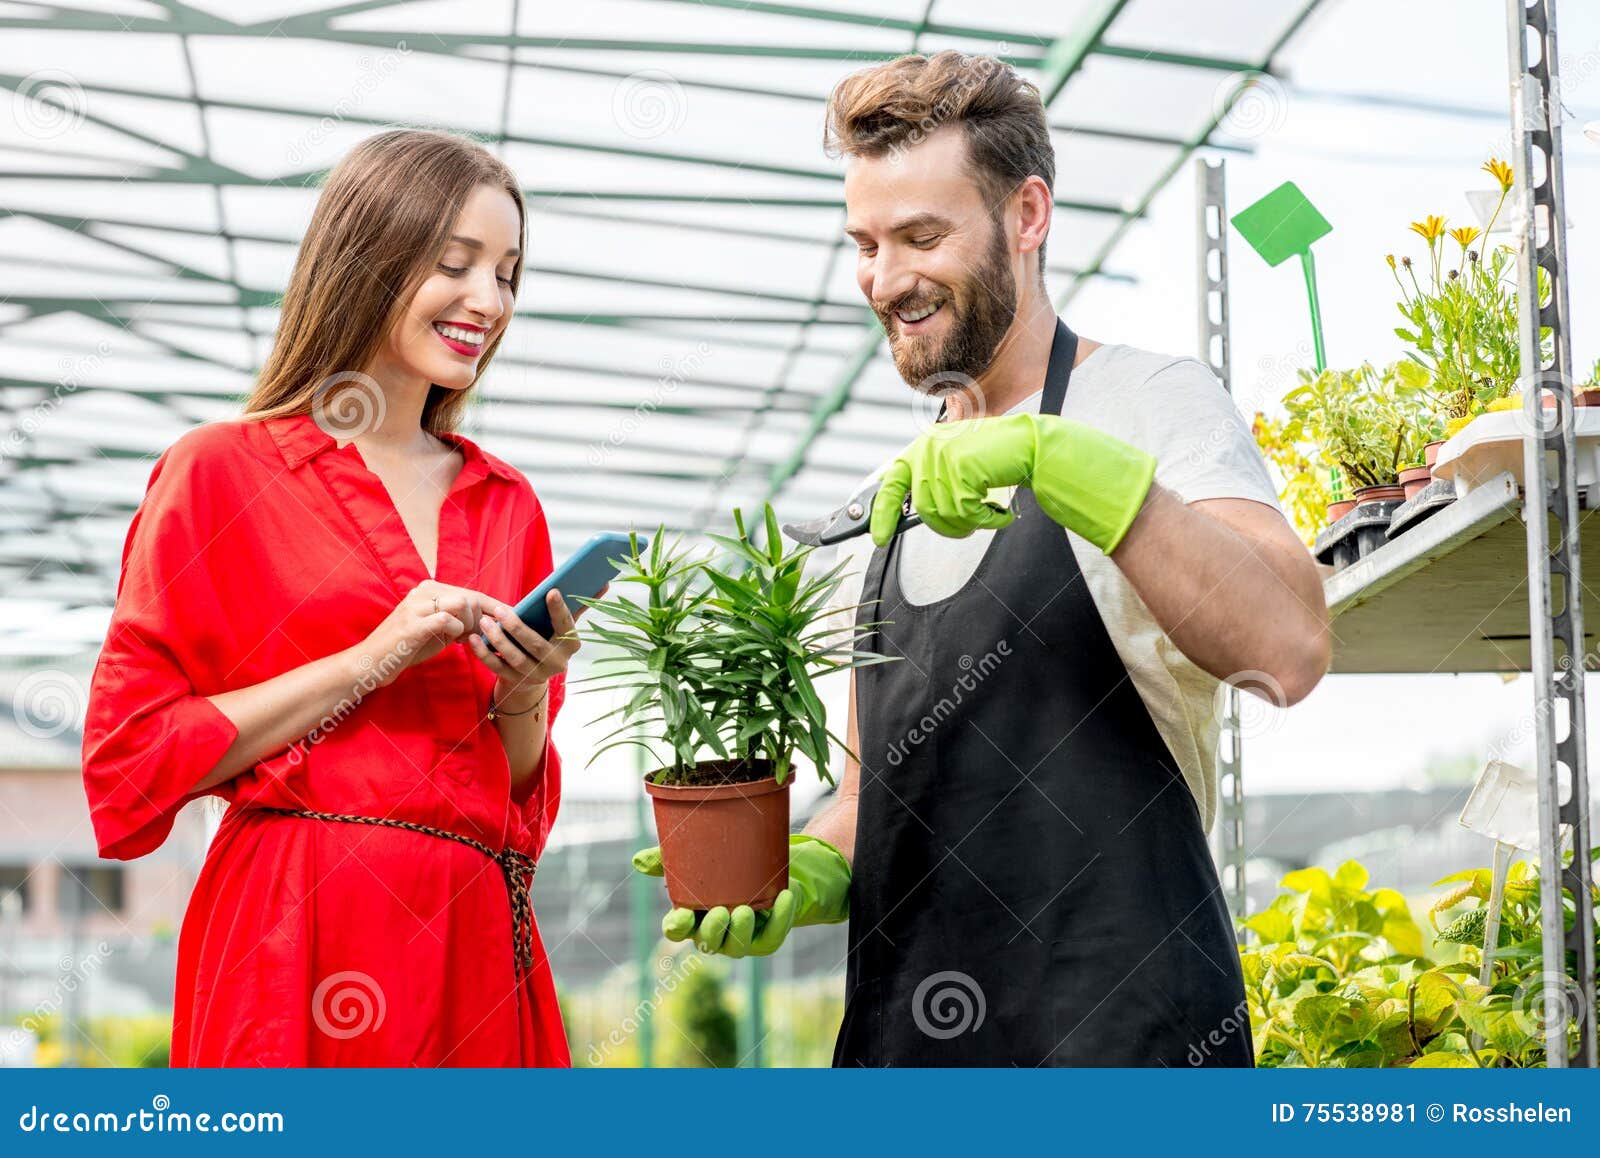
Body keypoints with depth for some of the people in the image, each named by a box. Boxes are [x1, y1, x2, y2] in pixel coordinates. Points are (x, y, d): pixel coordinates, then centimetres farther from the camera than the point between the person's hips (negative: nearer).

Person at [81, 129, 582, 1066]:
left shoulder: (507, 505, 15)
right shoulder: (222, 472, 0)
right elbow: (131, 757, -6)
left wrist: (522, 697, -2)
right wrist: (370, 662, -11)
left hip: (475, 944, 5)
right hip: (297, 946, -5)